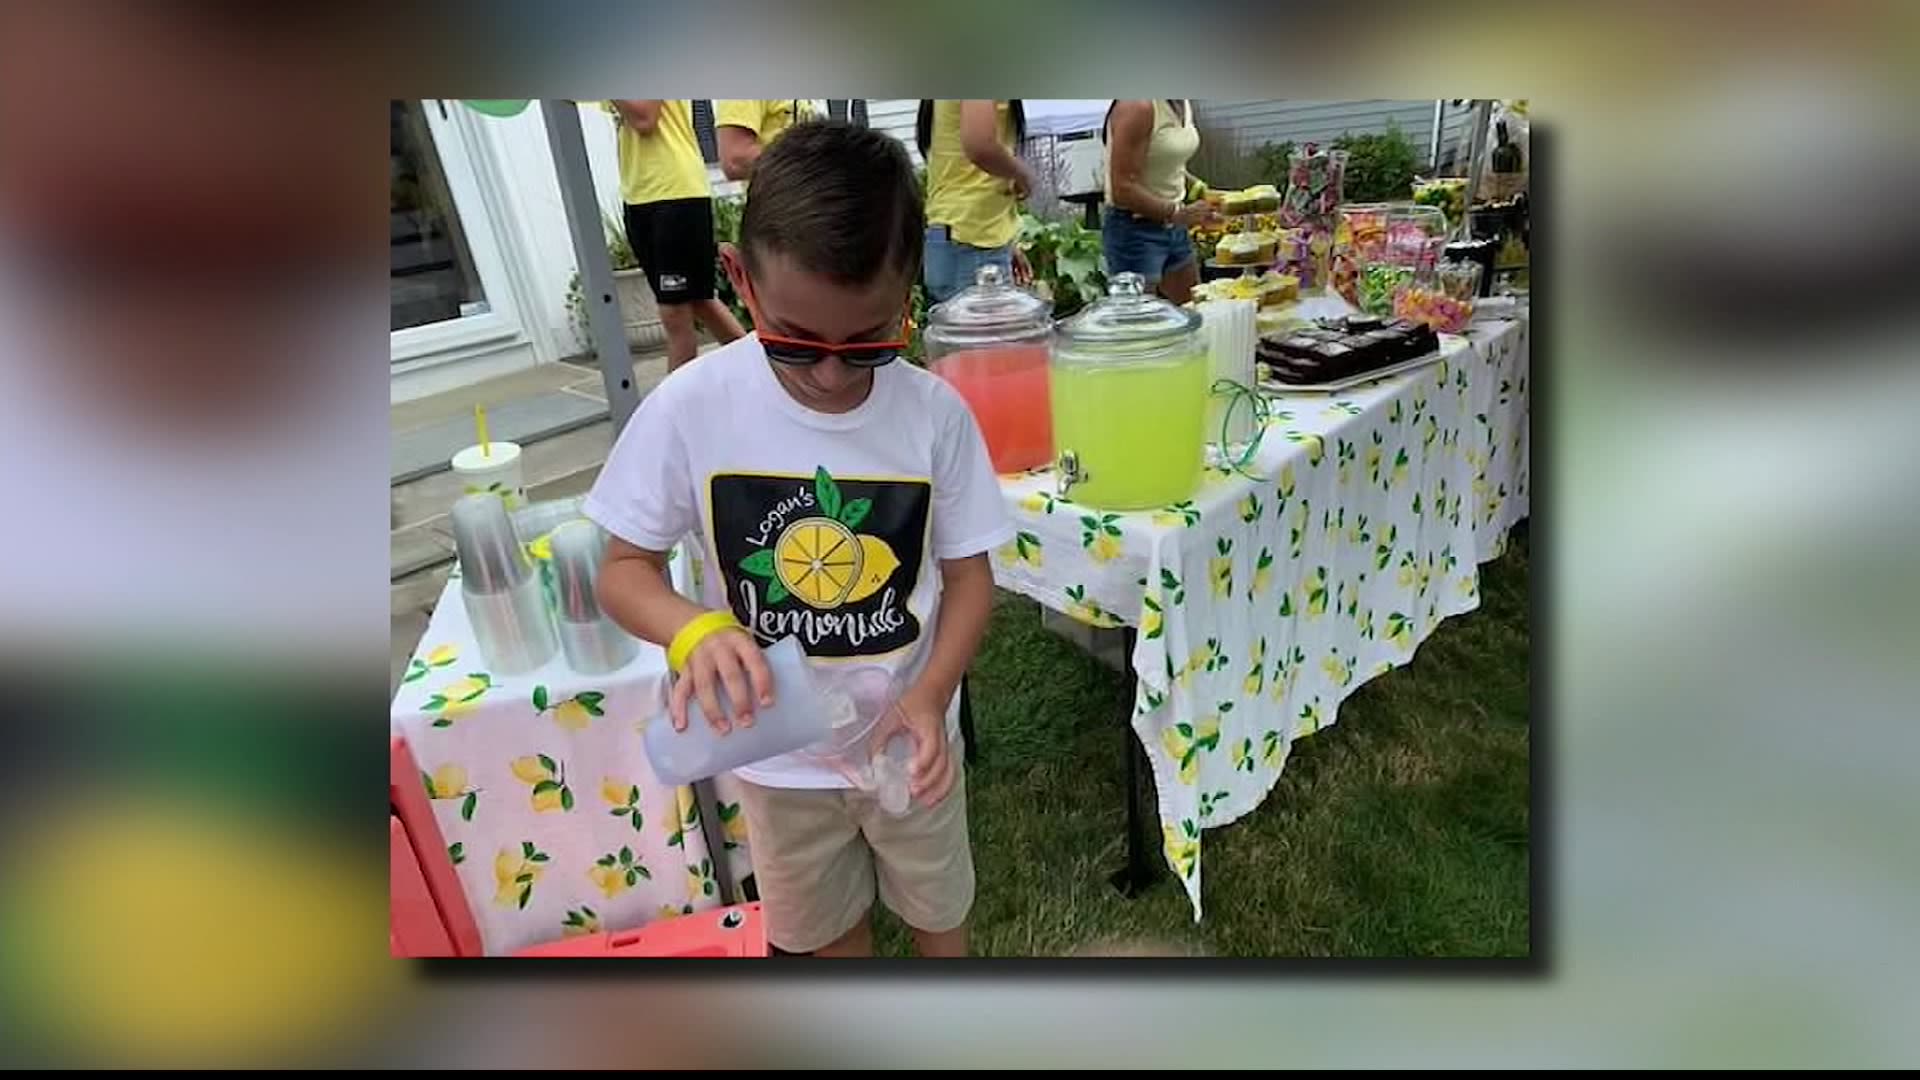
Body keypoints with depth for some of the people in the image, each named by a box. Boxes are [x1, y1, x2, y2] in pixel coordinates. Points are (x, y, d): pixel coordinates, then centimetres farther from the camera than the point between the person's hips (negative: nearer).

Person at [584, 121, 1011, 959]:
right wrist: (695, 629, -32)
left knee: (937, 908, 27)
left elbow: (968, 571, -8)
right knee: (826, 928, 27)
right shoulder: (690, 409, -20)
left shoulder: (935, 413, -18)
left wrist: (930, 696, -23)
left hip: (903, 733, 0)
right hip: (776, 752, 1)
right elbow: (624, 569, -10)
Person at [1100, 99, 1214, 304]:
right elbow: (1123, 190, -22)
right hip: (1135, 230, -9)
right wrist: (1178, 213, -23)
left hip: (1174, 228, 9)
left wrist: (1199, 189, 5)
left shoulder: (1182, 104, 7)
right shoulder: (1138, 106, -19)